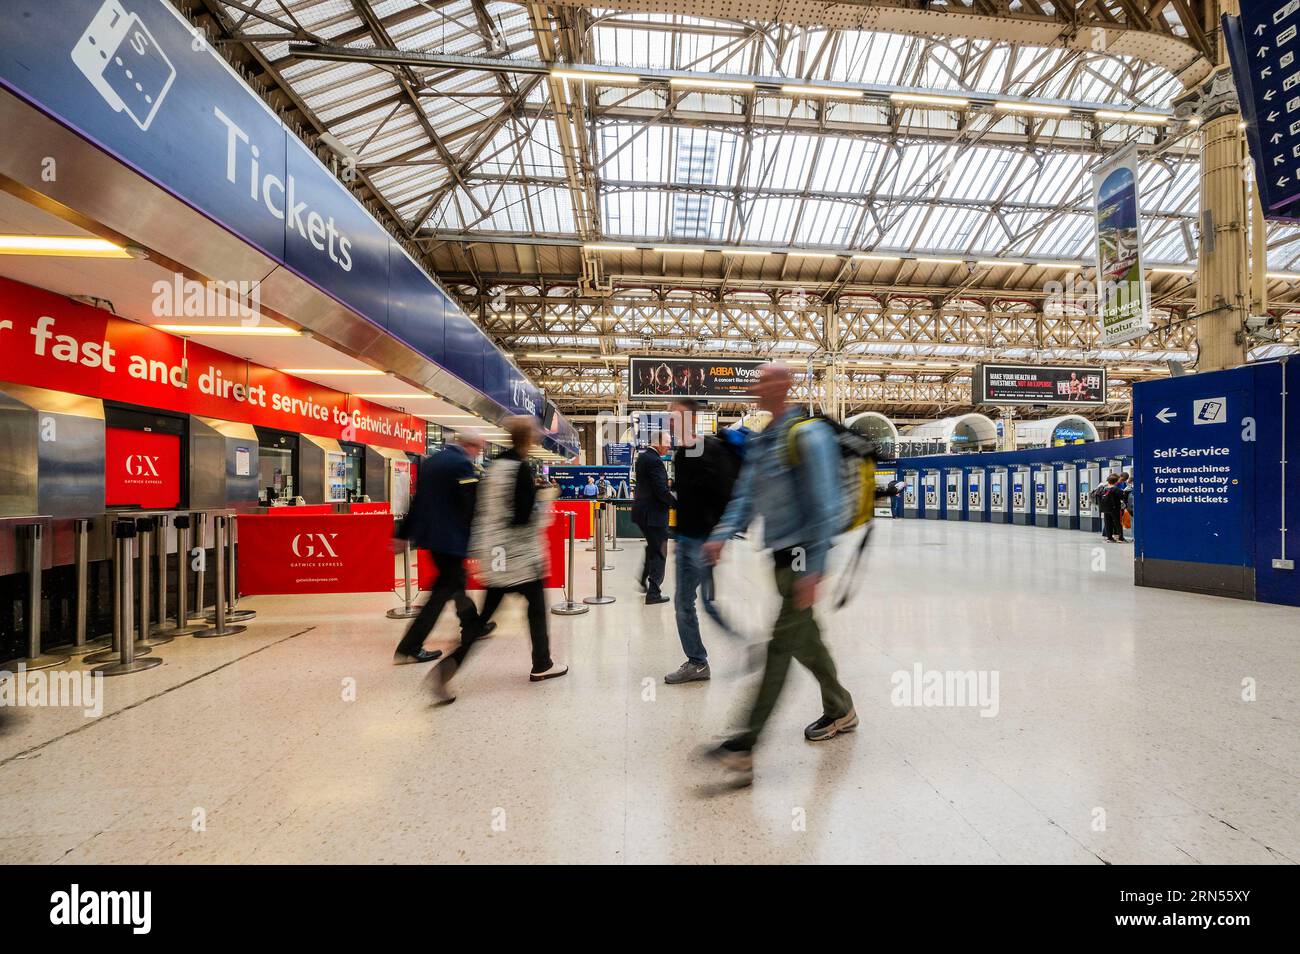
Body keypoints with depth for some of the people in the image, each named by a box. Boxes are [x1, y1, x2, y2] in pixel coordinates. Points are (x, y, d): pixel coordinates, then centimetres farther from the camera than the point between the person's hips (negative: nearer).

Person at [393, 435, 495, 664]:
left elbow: (417, 500, 14)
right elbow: (472, 506, -19)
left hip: (428, 533, 9)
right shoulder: (463, 465, -16)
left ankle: (472, 626, 37)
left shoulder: (429, 461, 10)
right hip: (450, 538, -9)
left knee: (455, 579, 22)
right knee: (443, 590, 1)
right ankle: (409, 648, 4)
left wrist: (404, 533, 17)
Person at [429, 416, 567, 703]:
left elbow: (480, 510, 12)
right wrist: (545, 499, -5)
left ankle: (449, 666, -1)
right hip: (520, 553, -7)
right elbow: (522, 517, -21)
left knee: (486, 614, 10)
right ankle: (542, 665, 26)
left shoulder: (495, 466, 8)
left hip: (495, 553, 7)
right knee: (536, 607, 12)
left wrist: (478, 550, 20)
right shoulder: (521, 468, -16)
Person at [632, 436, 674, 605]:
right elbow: (661, 491, -24)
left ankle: (644, 578, 39)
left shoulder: (642, 457, 9)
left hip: (641, 511, 9)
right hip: (654, 513, -9)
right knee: (659, 553, 2)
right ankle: (653, 593, 8)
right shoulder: (655, 461, -20)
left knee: (652, 546, 28)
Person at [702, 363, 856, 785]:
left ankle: (746, 746, -2)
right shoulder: (759, 442, 12)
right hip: (781, 556, 9)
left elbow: (825, 505, -18)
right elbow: (745, 497, 11)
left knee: (782, 645, -6)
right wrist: (722, 534, -5)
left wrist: (812, 569, -21)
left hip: (802, 555, -9)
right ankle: (841, 711, 41)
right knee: (805, 639, 20)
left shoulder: (808, 435, -13)